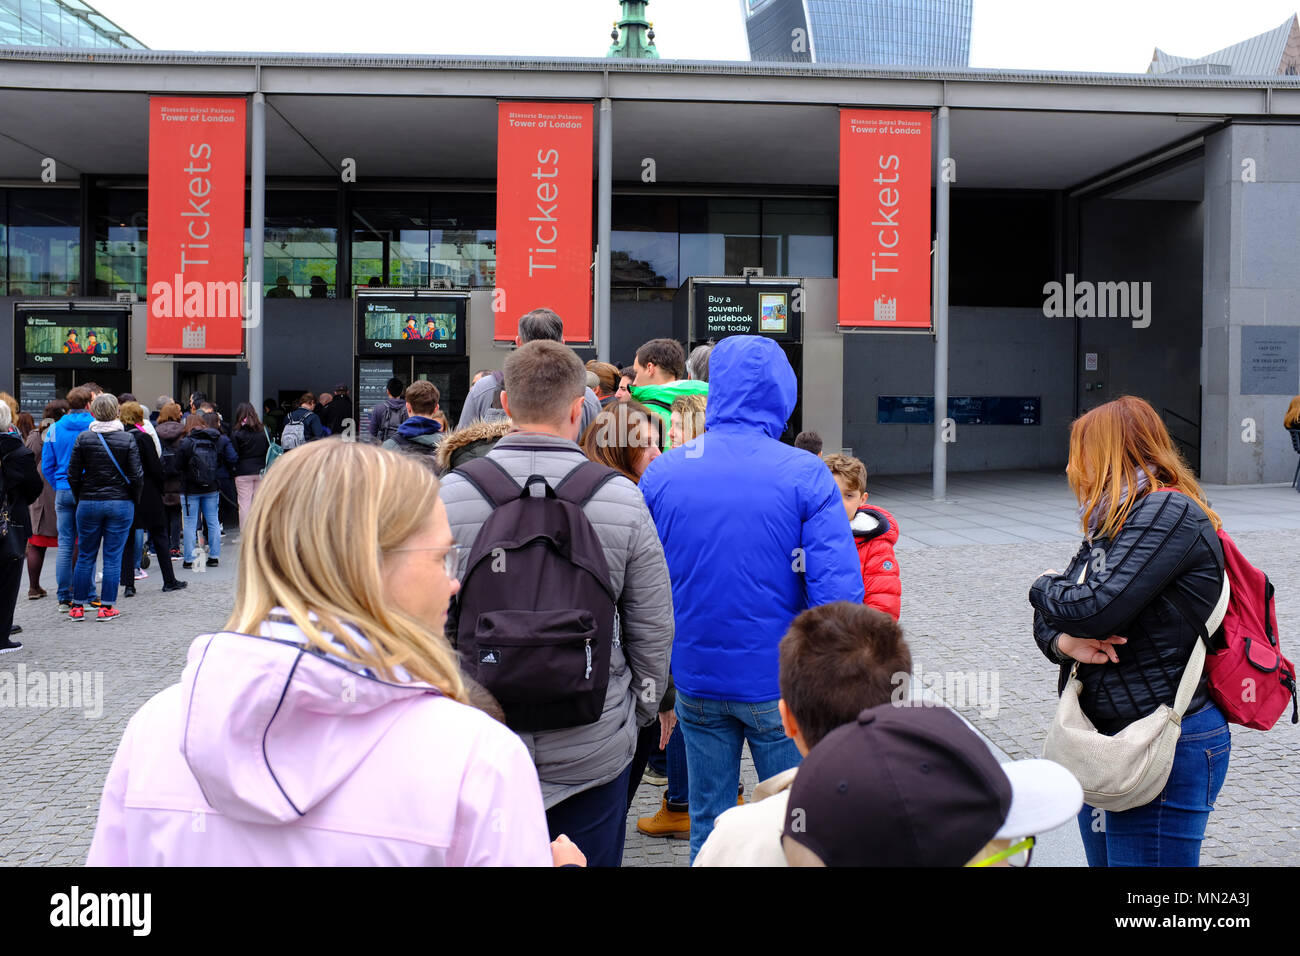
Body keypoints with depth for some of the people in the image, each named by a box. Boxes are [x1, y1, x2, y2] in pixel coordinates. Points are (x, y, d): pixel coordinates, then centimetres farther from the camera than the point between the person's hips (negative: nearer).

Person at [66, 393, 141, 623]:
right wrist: (133, 500, 8)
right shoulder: (127, 440, -5)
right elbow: (135, 476, -7)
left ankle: (78, 606, 14)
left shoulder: (83, 438, -2)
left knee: (85, 556, 10)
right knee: (113, 556, 3)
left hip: (89, 503, 1)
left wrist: (80, 500, 12)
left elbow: (73, 475, -1)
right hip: (120, 504, -1)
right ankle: (107, 607, 5)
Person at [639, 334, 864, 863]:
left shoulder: (661, 472, -3)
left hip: (695, 681, 3)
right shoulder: (805, 474, -12)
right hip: (779, 682, -3)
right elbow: (838, 590, -17)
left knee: (708, 823, 15)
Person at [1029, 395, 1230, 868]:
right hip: (1105, 740, 9)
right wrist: (1064, 642, -12)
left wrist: (1045, 585, -4)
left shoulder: (1171, 513, -15)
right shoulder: (1112, 523, 13)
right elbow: (1047, 617, 12)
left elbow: (1093, 607, -26)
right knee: (1104, 858, 18)